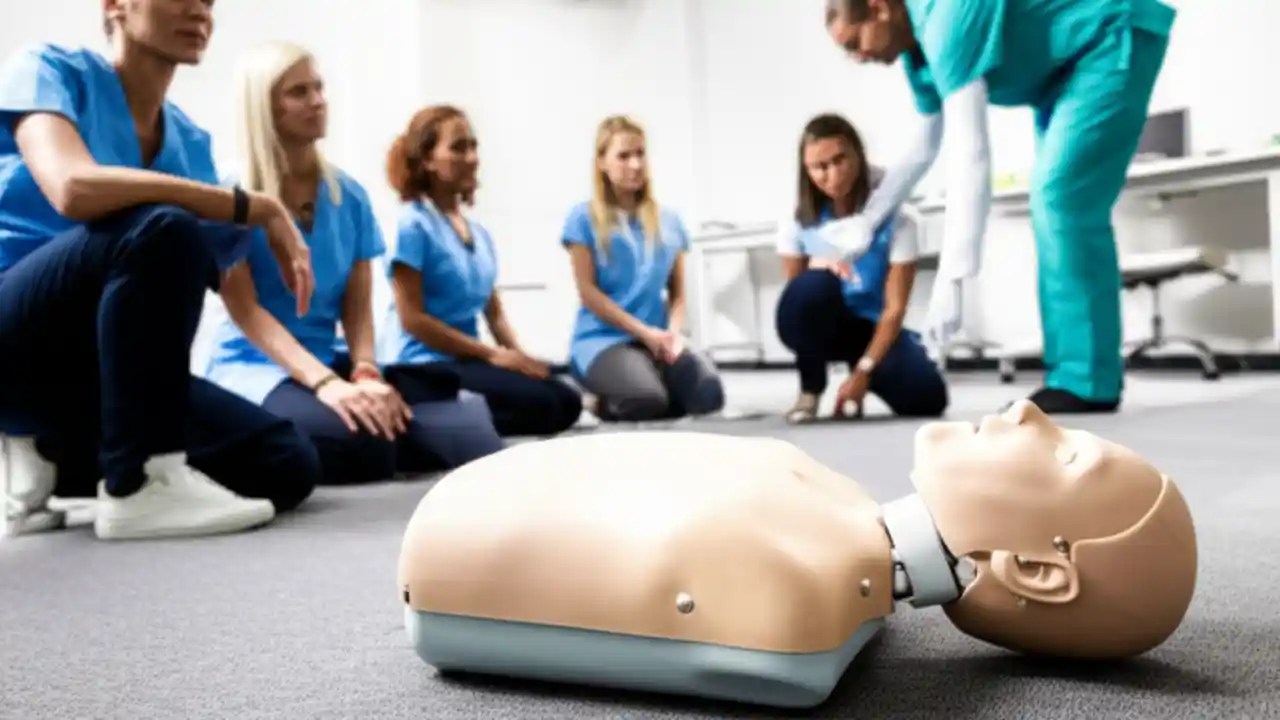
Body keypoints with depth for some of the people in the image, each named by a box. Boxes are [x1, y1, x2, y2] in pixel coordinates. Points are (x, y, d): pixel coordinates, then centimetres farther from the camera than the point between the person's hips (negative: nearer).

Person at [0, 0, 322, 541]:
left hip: (98, 363, 6)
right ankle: (138, 485, -26)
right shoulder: (48, 69, -5)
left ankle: (51, 456, 4)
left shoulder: (190, 142, 11)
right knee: (162, 230, -33)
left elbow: (204, 269, 7)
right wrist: (257, 209, -25)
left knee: (287, 466, -10)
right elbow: (74, 189, -28)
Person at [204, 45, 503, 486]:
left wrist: (366, 372, -16)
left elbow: (357, 307, 5)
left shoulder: (350, 196, 9)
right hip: (253, 366, -4)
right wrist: (324, 382, -27)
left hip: (329, 360, 5)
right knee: (357, 438, -37)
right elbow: (244, 310, -13)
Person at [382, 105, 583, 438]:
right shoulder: (413, 224, -9)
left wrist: (519, 355, -3)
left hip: (470, 360, 8)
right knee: (538, 404, -24)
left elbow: (494, 311, 16)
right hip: (428, 366, -8)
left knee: (567, 402, -7)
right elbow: (412, 318, -14)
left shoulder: (479, 232, 15)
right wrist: (492, 354, -14)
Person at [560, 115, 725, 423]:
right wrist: (644, 332, -12)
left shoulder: (669, 221, 14)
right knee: (647, 400, -33)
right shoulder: (584, 218, 1)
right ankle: (607, 403, 3)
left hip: (657, 337, 4)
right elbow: (588, 293, -6)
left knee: (709, 394, -25)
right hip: (602, 339, -4)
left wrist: (673, 332, -8)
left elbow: (678, 292, 13)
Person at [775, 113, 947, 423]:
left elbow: (895, 308, -16)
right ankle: (810, 391, -11)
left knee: (926, 397, -26)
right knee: (815, 285, -36)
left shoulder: (893, 216, -15)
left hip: (872, 326, 0)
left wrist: (863, 372, -24)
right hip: (823, 326, 0)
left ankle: (855, 365, 9)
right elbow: (796, 294, -4)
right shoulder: (799, 217, -10)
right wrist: (816, 267, -26)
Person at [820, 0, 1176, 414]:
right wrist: (865, 224, 19)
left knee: (1060, 199, -20)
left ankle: (1087, 382, -16)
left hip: (1116, 36, -10)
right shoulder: (920, 43, 3)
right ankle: (1077, 375, 9)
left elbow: (971, 155, -34)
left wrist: (951, 278, -37)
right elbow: (923, 150, 16)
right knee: (1056, 206, 6)